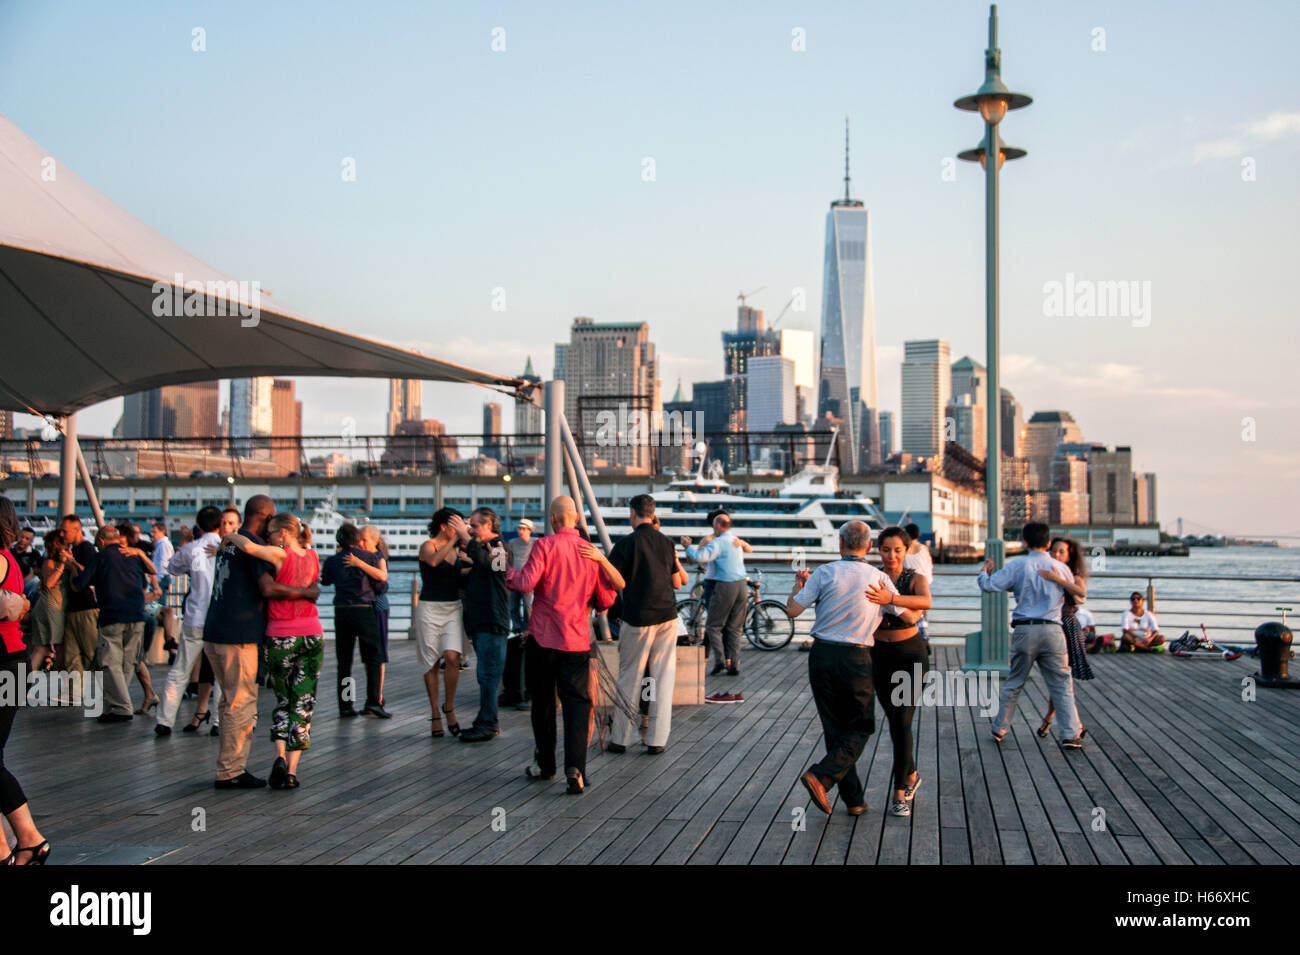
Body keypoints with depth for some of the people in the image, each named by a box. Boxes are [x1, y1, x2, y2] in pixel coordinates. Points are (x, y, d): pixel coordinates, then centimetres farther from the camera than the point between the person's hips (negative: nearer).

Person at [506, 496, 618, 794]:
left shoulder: (545, 546, -8)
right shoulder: (591, 551, 5)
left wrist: (509, 573, 3)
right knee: (577, 702, 1)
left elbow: (526, 583, -17)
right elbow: (606, 599, 9)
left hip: (543, 638, -2)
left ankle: (545, 765, 23)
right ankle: (575, 767, -15)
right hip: (577, 640, 2)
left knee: (543, 702, 12)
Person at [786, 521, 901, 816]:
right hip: (855, 658, -2)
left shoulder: (824, 573, -2)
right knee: (859, 728, 11)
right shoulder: (879, 579, -1)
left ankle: (854, 799, 14)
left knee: (834, 727, 13)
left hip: (821, 655, 2)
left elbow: (792, 609, -4)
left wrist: (799, 583, 15)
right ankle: (821, 777, -10)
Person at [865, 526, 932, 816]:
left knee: (902, 723, -11)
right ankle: (911, 775, 36)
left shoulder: (916, 579, -13)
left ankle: (899, 794, -7)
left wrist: (890, 599, -50)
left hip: (909, 654, -4)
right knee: (893, 720, 15)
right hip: (879, 654, 4)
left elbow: (925, 602, -34)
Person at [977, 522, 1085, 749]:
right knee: (1062, 684, 5)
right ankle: (1071, 734, -1)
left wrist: (984, 572, 16)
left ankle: (1000, 728, 22)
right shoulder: (1060, 568, 4)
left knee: (1013, 683, 13)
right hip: (1052, 630, 0)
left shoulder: (1017, 566, -3)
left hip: (1024, 630, 0)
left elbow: (989, 586, -5)